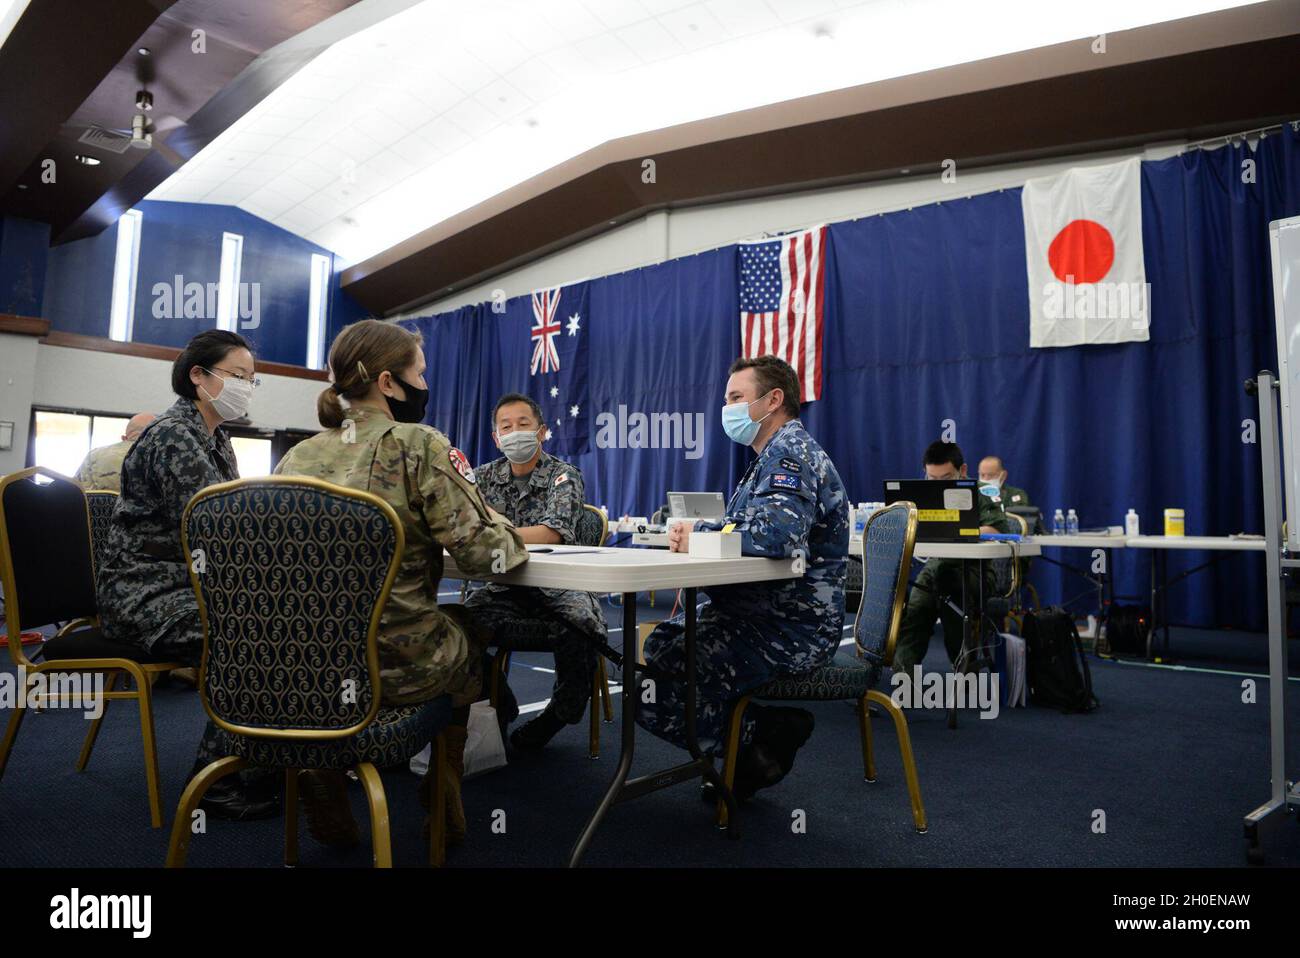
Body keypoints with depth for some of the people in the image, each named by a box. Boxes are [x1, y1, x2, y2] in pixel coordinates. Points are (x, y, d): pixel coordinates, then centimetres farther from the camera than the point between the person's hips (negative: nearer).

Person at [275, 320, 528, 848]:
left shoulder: (296, 456, 4)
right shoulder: (419, 445, -12)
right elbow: (485, 551, -15)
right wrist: (509, 537, 7)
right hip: (396, 664, -5)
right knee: (471, 626, 29)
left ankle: (323, 772, 29)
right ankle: (445, 782, 37)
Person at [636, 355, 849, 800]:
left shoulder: (790, 453, -16)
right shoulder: (776, 455, 18)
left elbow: (775, 533, -33)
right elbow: (741, 530, 21)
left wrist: (698, 537, -17)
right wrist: (696, 531, 0)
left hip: (790, 629, -11)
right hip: (758, 613, 11)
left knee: (655, 687, -13)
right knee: (657, 646, 17)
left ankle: (769, 734, 5)